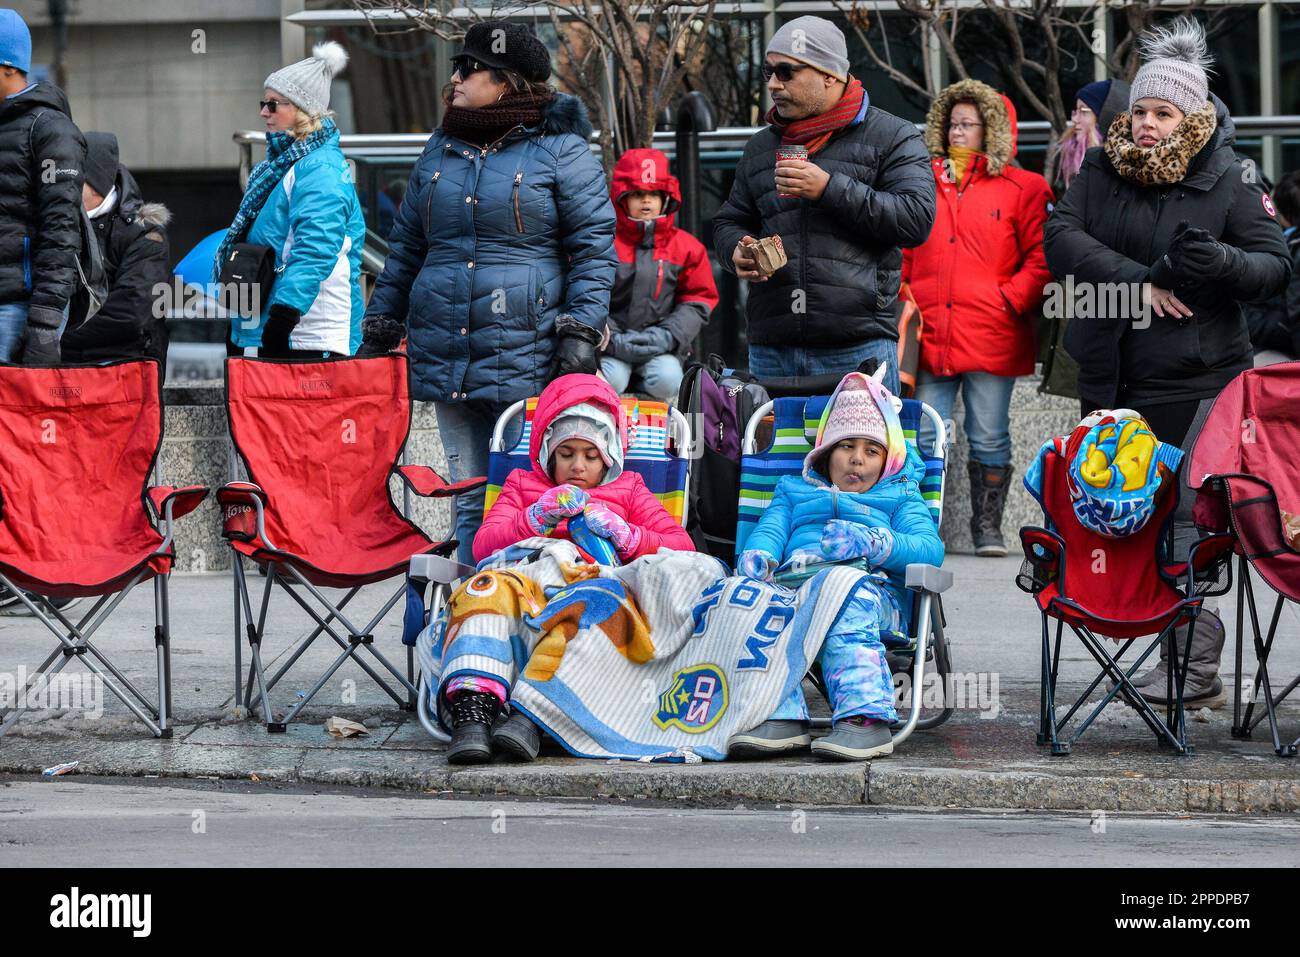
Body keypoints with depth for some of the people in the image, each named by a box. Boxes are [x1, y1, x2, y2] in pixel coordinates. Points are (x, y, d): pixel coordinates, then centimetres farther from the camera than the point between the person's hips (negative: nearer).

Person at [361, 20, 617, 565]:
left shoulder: (561, 149, 0)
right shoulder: (441, 150, 17)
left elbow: (594, 245, -3)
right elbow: (406, 246, 22)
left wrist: (582, 331, -12)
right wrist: (379, 330, 18)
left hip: (528, 358, -5)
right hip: (446, 361, 6)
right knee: (470, 501, 7)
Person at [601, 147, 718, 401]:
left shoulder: (685, 247, 8)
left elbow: (697, 302, 6)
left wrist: (667, 336, -10)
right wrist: (614, 340, -17)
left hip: (661, 349, 1)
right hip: (611, 348, -1)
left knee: (666, 380, -29)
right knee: (611, 379, -30)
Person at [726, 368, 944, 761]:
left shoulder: (899, 497, 29)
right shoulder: (795, 491, 38)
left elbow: (929, 548, 8)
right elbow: (770, 529, 18)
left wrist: (870, 543, -12)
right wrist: (757, 556, -9)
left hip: (871, 585, -2)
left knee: (845, 611, -40)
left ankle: (865, 717, -54)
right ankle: (780, 717, -48)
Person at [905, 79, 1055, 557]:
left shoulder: (1022, 189, 4)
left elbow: (1040, 258, 1)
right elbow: (904, 256, 17)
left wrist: (1011, 300, -9)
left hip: (991, 336, -3)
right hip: (929, 335, 3)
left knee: (989, 438, 2)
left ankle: (988, 529, 10)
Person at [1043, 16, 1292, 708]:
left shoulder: (1228, 182, 0)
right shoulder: (1102, 171, 9)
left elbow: (1275, 267, 0)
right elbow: (1059, 237, -4)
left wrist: (1222, 262, -22)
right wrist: (1135, 280, -15)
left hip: (1193, 381, -5)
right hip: (1110, 379, 5)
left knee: (1186, 520, -10)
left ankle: (1196, 670, -8)